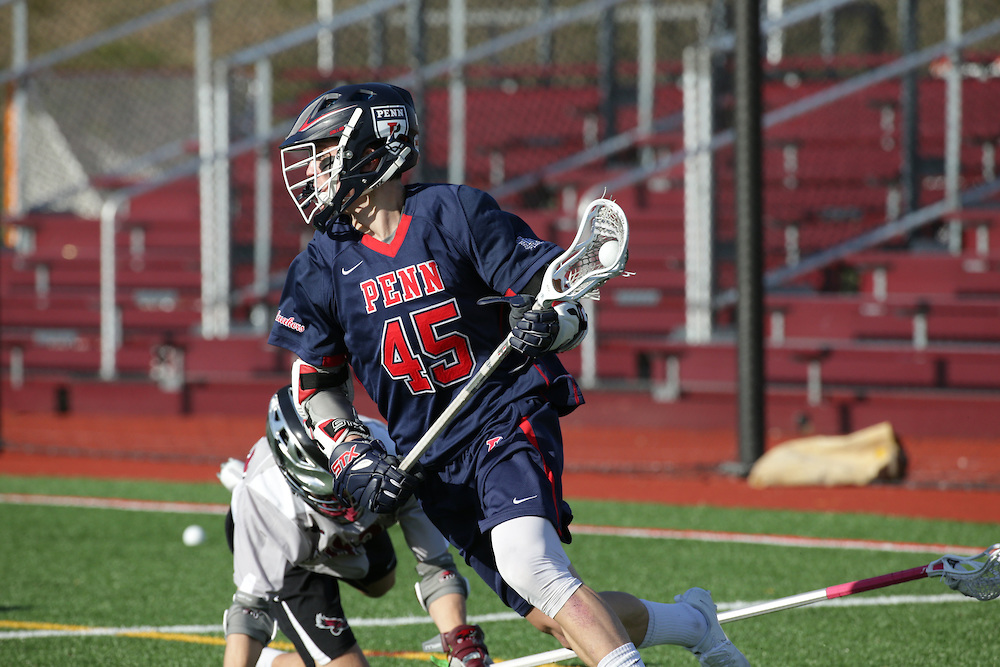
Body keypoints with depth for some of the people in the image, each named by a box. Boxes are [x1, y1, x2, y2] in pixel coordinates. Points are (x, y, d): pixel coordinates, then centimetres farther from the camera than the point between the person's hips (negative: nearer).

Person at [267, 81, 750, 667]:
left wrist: (547, 324, -26)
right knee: (551, 614, -1)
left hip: (509, 417, -4)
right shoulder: (323, 267, 4)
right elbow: (315, 384, 13)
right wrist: (353, 459, -2)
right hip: (432, 458, 4)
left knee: (527, 563, -31)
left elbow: (570, 301, -3)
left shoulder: (456, 213, -6)